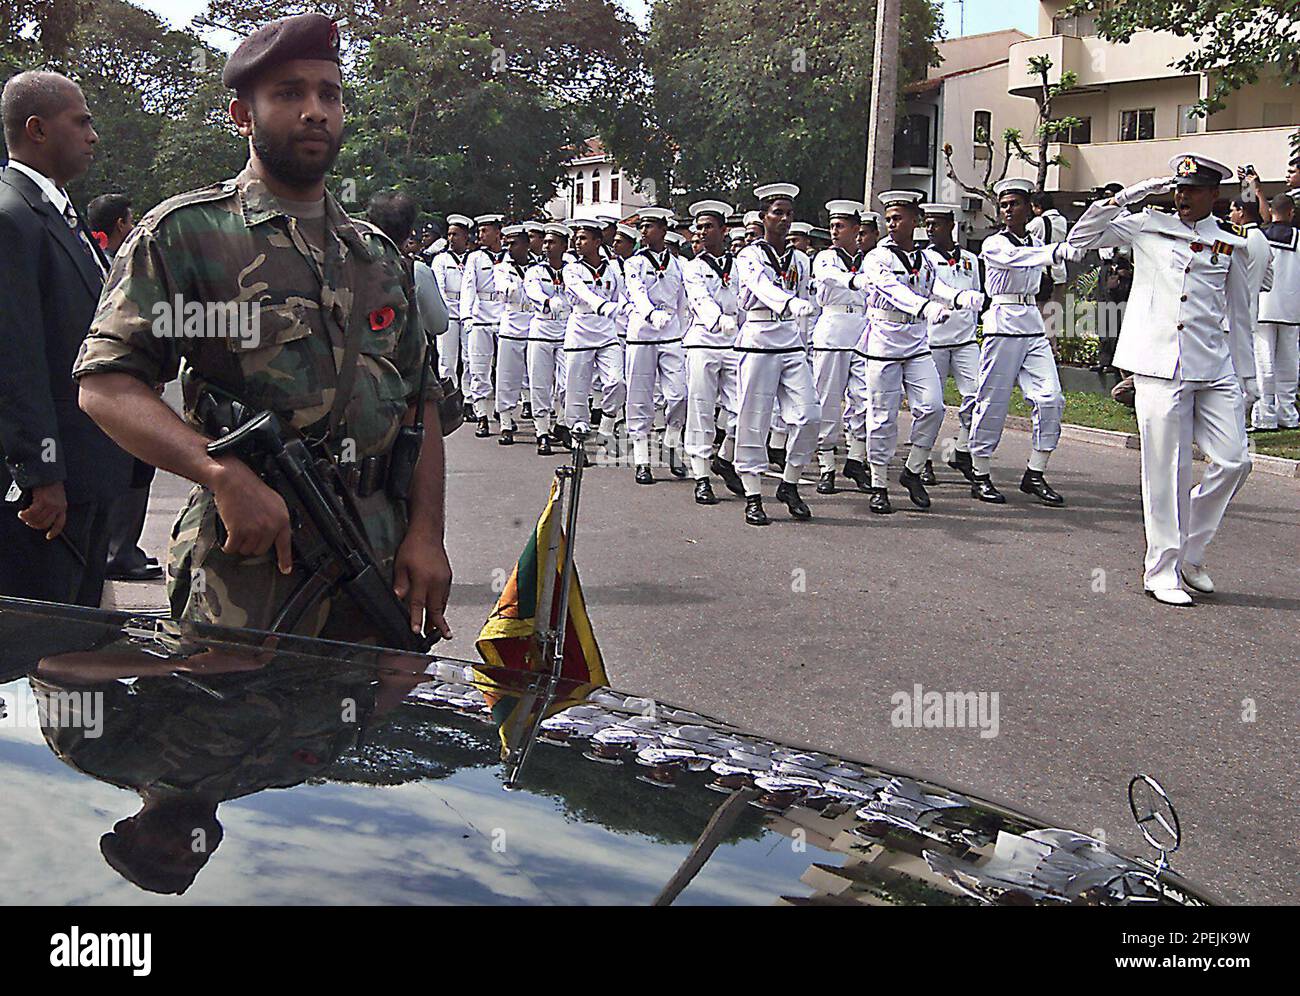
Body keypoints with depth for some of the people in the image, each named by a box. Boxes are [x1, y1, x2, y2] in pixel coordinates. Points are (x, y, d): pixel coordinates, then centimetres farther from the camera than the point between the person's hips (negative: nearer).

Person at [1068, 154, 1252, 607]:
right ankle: (1162, 570, 8)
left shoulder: (1231, 244, 12)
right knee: (1167, 469, -3)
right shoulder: (1148, 227, 8)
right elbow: (1080, 238, 6)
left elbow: (1239, 315, 16)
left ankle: (1190, 553, 17)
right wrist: (1126, 196, -2)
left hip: (1215, 369, 3)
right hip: (1159, 366, -3)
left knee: (1234, 460, -4)